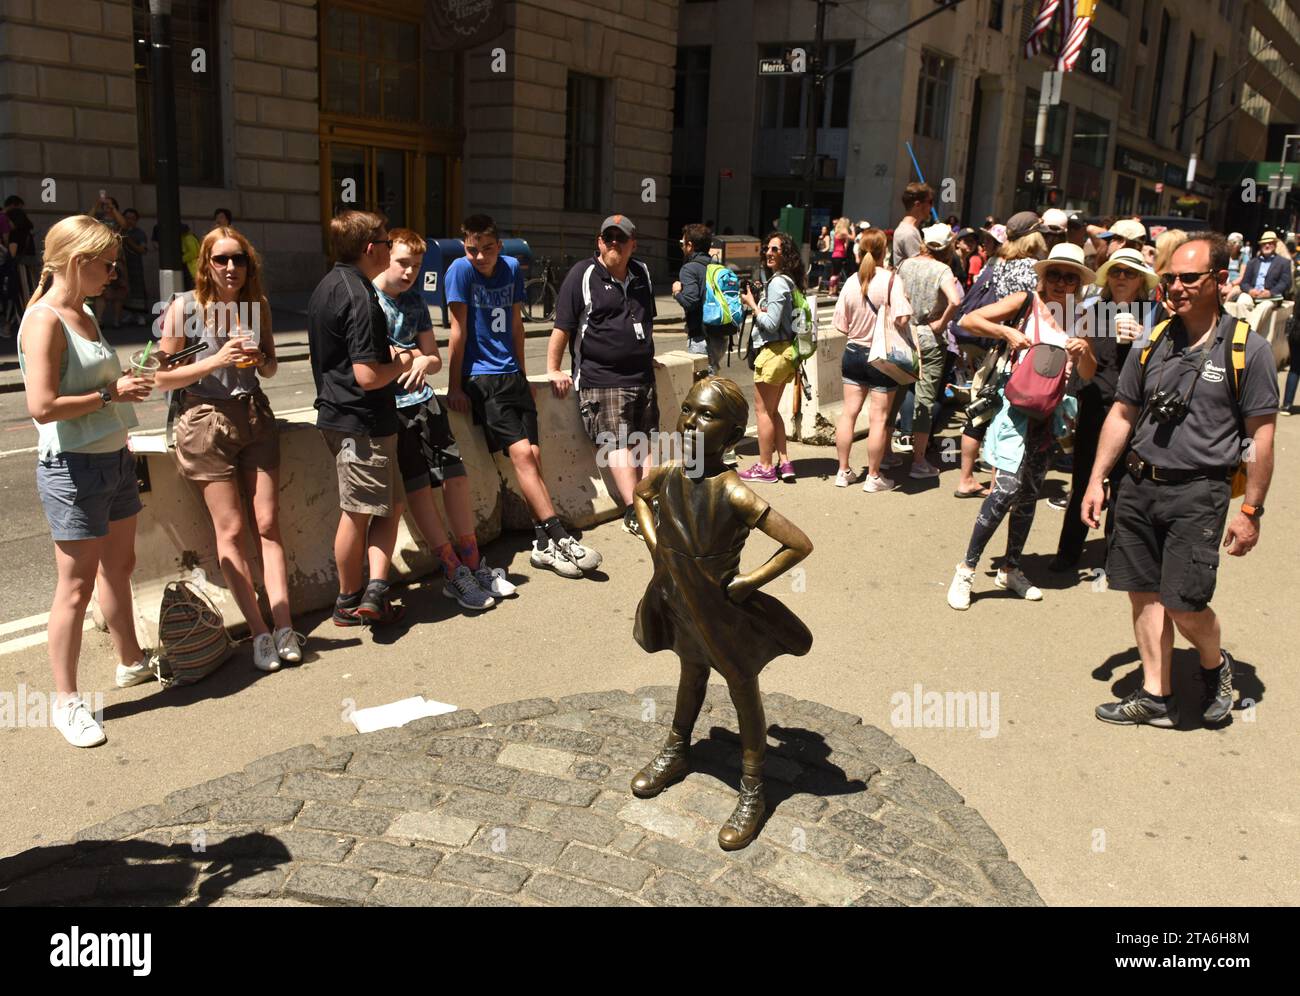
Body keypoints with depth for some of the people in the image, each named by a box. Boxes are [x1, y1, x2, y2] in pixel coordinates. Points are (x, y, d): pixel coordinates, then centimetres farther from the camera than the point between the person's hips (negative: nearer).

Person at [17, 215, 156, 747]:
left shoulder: (85, 314, 11)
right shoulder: (44, 320, -17)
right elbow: (43, 406, -25)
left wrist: (127, 381, 12)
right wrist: (111, 392, -18)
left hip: (113, 459, 9)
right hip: (73, 468, -9)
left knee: (118, 566, 21)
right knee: (76, 586, -2)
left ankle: (131, 660, 38)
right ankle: (66, 702, 10)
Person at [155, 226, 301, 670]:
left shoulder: (257, 304, 5)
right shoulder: (185, 306, -7)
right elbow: (163, 378, -7)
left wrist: (261, 360, -6)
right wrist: (216, 360, -19)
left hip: (255, 417, 4)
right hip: (206, 421, -4)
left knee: (268, 525, 2)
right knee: (231, 531, -1)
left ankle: (284, 628, 4)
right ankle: (260, 633, 5)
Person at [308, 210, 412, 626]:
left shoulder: (327, 286, 11)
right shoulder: (360, 298, -20)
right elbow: (368, 376, -25)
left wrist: (387, 351, 13)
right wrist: (400, 364, -7)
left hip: (338, 415, 10)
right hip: (362, 423, -10)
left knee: (390, 504, 14)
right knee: (359, 513, 2)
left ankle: (374, 592, 13)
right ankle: (351, 600, 12)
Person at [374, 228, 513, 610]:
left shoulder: (415, 302, 15)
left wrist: (423, 362, -8)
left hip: (421, 398, 6)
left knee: (455, 475, 1)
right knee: (418, 485, -7)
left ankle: (472, 563, 13)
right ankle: (455, 574, 0)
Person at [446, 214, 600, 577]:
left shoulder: (511, 268, 6)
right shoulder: (461, 270, -9)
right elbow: (458, 330, -10)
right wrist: (454, 387, -9)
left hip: (511, 374, 5)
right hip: (480, 378, -5)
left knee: (534, 454, -3)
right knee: (521, 452, -15)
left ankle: (543, 545, 1)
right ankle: (559, 537, -14)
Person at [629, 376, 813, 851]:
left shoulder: (734, 495, -31)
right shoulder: (666, 474, -14)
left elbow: (800, 544, -29)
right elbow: (640, 495, 12)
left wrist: (750, 581, -21)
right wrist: (654, 546, 1)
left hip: (724, 610, -5)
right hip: (681, 604, 5)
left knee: (743, 693, 12)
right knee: (692, 675, 28)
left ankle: (752, 794, 28)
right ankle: (675, 753, 51)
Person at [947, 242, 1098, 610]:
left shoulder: (1077, 317, 9)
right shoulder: (1027, 302, -3)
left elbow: (1088, 375, 10)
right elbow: (968, 320, -10)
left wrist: (1085, 350, -10)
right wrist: (1008, 332, -20)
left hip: (1052, 412, 6)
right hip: (1020, 406, -6)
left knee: (1029, 494, 13)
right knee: (1007, 488, -17)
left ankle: (1011, 569, 26)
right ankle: (966, 570, -7)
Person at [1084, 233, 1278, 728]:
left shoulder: (1248, 349, -5)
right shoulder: (1153, 344, 8)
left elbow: (1261, 435, -5)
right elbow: (1122, 415, 14)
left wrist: (1251, 511, -7)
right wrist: (1096, 480, 10)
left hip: (1199, 492, -5)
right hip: (1140, 484, 5)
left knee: (1183, 602, -8)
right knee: (1144, 593, 8)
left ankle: (1215, 665, 24)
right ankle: (1155, 695, 21)